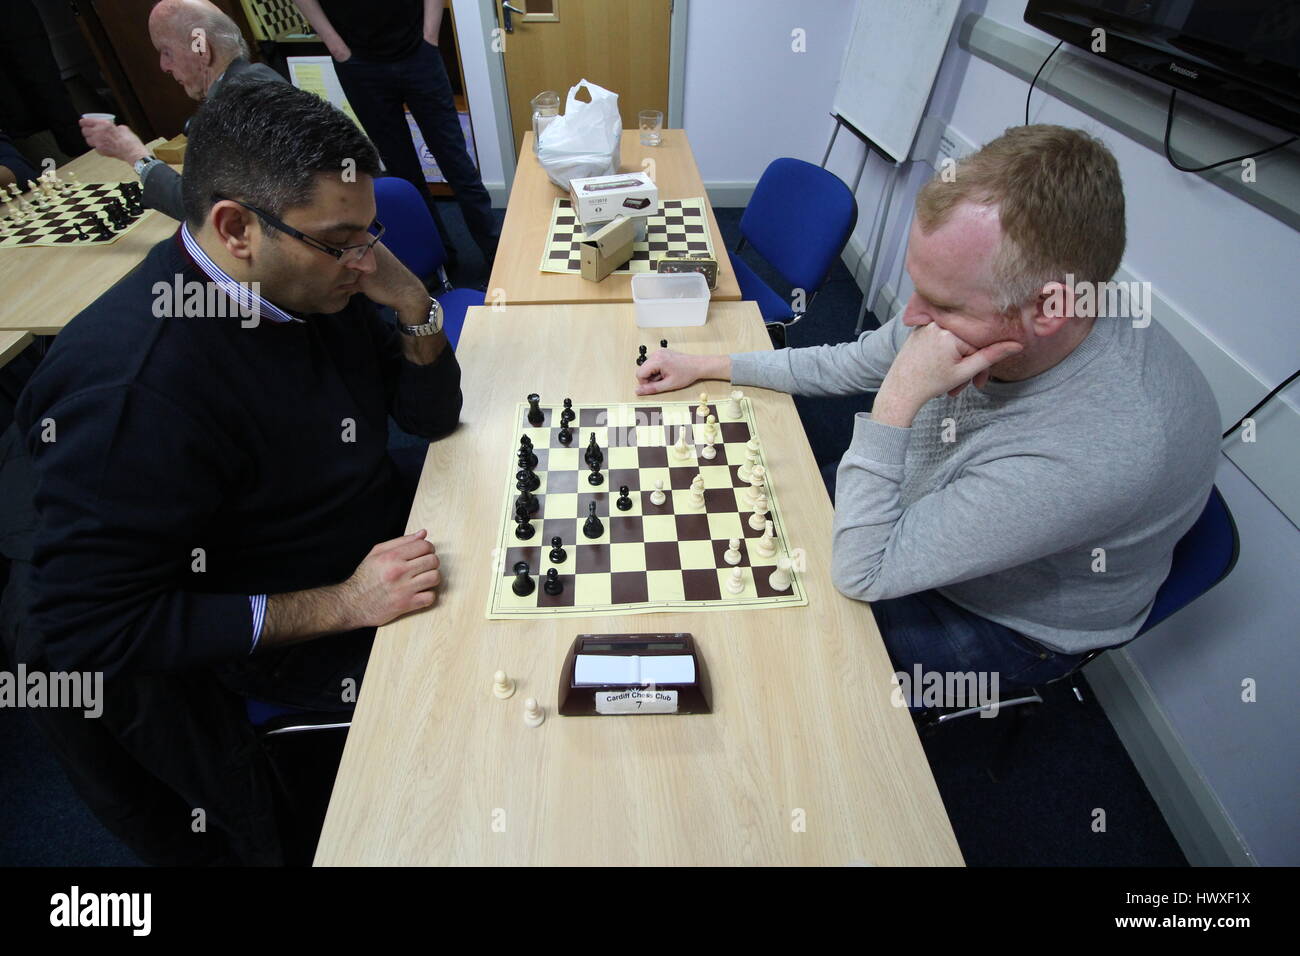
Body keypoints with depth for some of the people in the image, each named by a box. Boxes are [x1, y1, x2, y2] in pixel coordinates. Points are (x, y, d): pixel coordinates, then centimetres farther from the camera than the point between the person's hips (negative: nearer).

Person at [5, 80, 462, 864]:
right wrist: (340, 604, -28)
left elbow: (433, 418, -1)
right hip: (295, 635, -6)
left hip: (392, 531, 7)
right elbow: (81, 631, -23)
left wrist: (413, 305, -19)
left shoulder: (315, 280, -8)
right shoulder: (130, 387, -28)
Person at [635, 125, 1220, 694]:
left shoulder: (1097, 448, -42)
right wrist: (705, 365, -3)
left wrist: (898, 400, -42)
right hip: (917, 520, 6)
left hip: (1007, 626, -5)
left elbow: (859, 574, -36)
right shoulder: (980, 312, -22)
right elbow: (851, 365, -4)